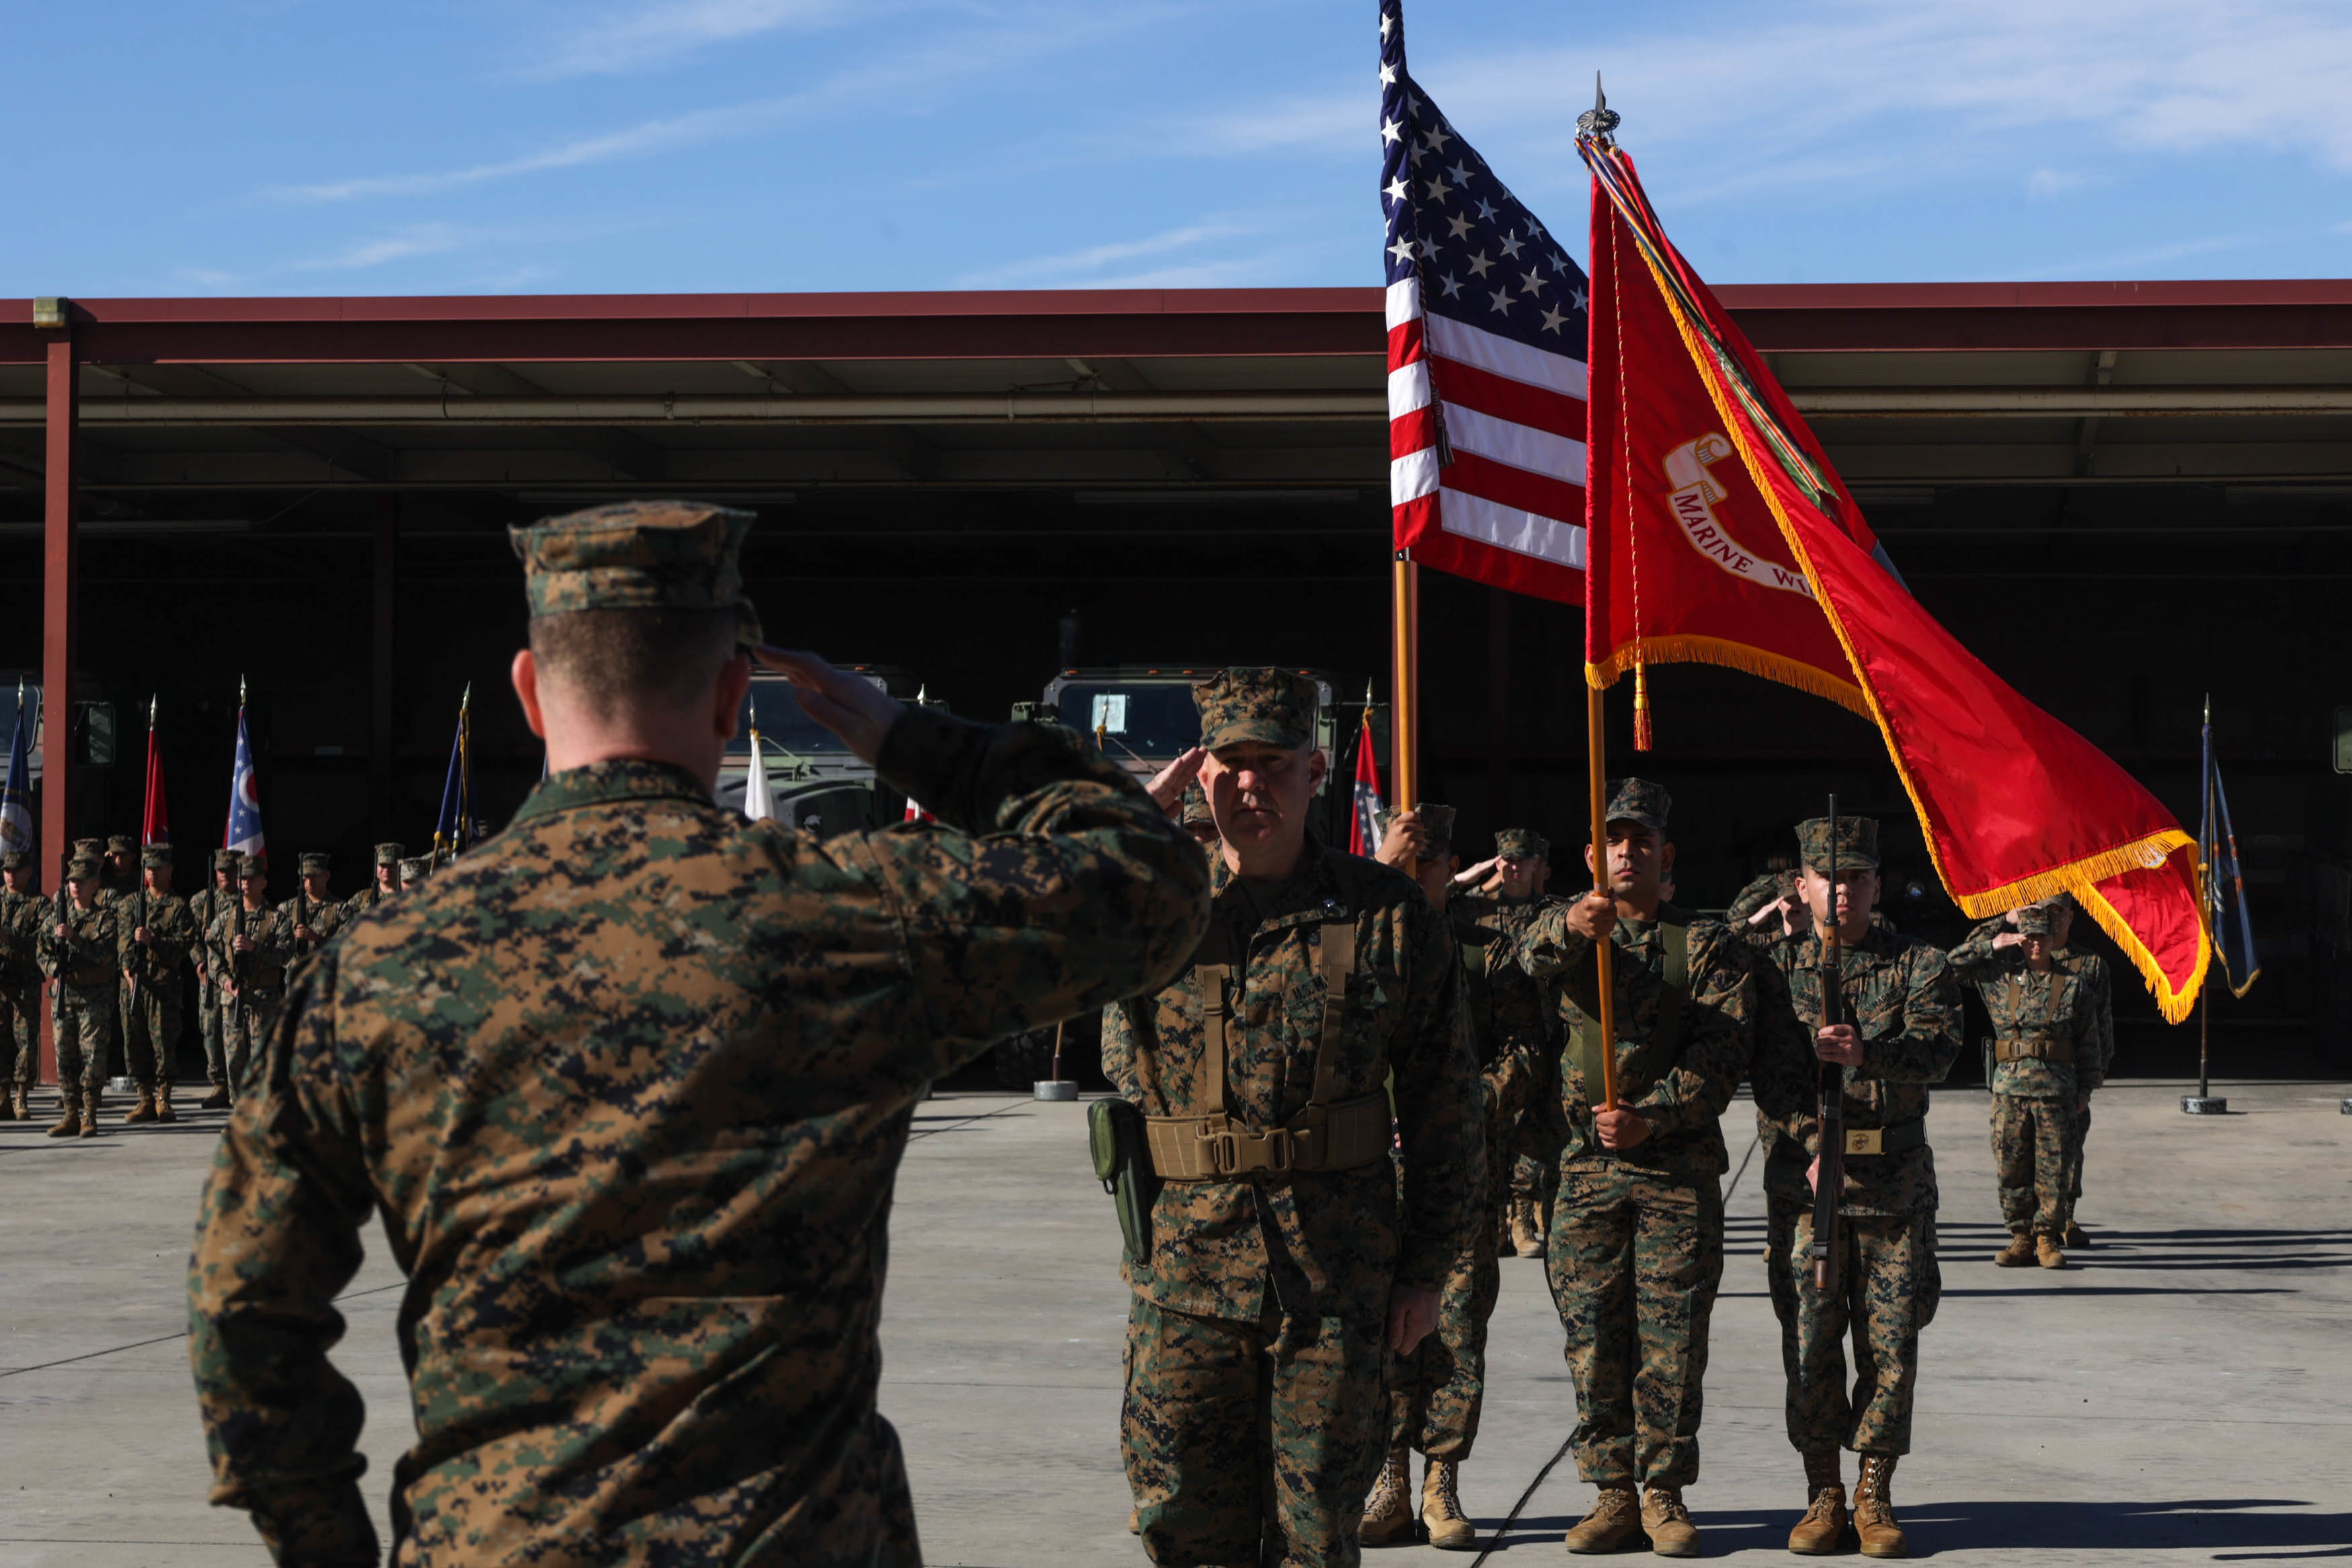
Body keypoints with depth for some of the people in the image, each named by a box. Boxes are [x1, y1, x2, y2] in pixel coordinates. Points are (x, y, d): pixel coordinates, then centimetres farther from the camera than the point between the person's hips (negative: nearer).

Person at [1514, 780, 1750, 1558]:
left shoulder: (1709, 946, 6)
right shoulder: (1571, 931, 10)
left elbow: (1722, 1053, -4)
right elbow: (1533, 953, -14)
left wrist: (1650, 1117, -17)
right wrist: (1570, 926, -38)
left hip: (1680, 1168, -2)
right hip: (1586, 1167, 2)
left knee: (1673, 1339, -1)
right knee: (1594, 1340, 2)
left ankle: (1665, 1495, 8)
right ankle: (1613, 1494, 10)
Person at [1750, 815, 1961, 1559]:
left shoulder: (1918, 964, 6)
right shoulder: (1775, 967, 7)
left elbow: (1936, 1049, -12)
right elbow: (1771, 1071, -2)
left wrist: (1867, 1052, -31)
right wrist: (1812, 1146, -15)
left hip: (1895, 1183, 0)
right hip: (1803, 1180, 0)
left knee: (1890, 1343, 1)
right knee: (1810, 1343, 0)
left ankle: (1875, 1495, 11)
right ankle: (1823, 1493, 11)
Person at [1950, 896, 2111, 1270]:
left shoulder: (2074, 982, 4)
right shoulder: (2000, 978, 7)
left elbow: (2091, 1039, 8)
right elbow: (1957, 962, 9)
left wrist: (2087, 1087, 5)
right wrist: (1996, 939, 1)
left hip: (2058, 1087, -1)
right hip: (2010, 1084, 1)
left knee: (2054, 1165, 0)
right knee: (2011, 1164, 2)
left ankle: (2049, 1237, 9)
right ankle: (2022, 1236, 12)